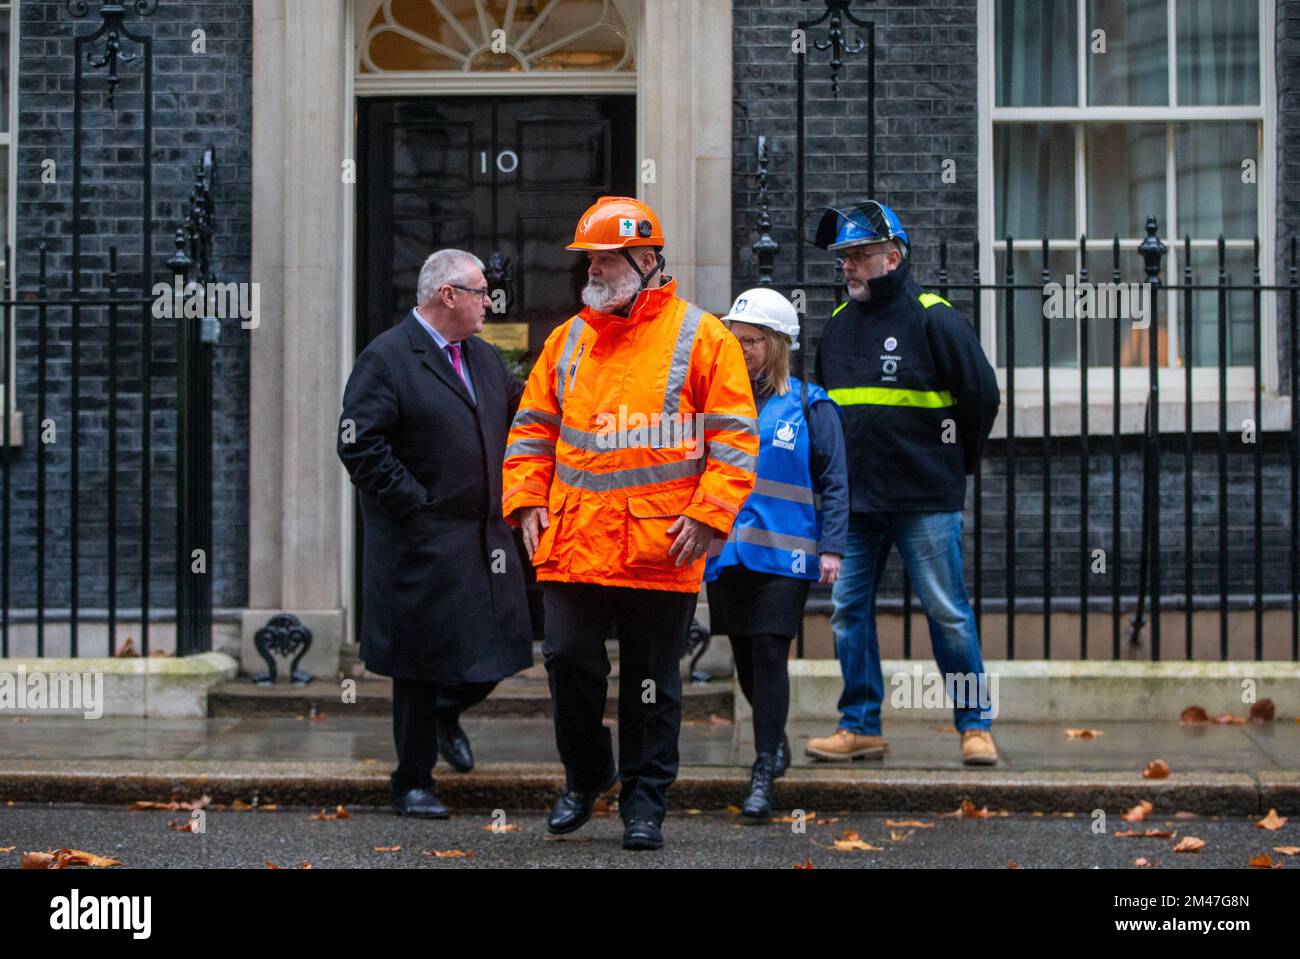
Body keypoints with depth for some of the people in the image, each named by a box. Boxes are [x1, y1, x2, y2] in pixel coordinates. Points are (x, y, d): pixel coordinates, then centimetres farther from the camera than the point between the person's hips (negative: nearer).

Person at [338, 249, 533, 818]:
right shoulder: (386, 359, -11)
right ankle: (412, 784, 13)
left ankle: (448, 712, 39)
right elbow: (359, 445, -17)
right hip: (422, 544, -7)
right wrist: (414, 504, -17)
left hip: (485, 537, 7)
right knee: (421, 663, 1)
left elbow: (519, 412, 27)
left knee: (498, 651, 7)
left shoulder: (481, 357, 15)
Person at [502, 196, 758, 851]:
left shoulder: (700, 338, -1)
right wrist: (527, 500, 5)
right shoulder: (569, 338, 12)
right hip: (572, 544, 4)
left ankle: (645, 801, 17)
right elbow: (534, 428, 17)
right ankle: (584, 778, 25)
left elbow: (735, 438, -4)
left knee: (651, 681, 6)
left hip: (660, 549, -3)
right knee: (569, 661, 3)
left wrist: (706, 515, -12)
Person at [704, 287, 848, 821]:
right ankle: (775, 740, 34)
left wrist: (831, 548, -8)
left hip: (783, 554, -4)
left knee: (769, 654, -10)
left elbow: (834, 482, -1)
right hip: (727, 552, 4)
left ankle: (763, 774, -7)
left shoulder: (809, 406, 0)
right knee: (744, 658, 11)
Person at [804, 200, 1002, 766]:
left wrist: (954, 464, 5)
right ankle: (859, 727, 12)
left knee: (947, 612, -1)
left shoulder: (934, 319, -6)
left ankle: (975, 725, 7)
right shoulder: (837, 325, 12)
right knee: (848, 611, 5)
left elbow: (981, 394, -3)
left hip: (925, 501, -6)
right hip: (853, 501, 6)